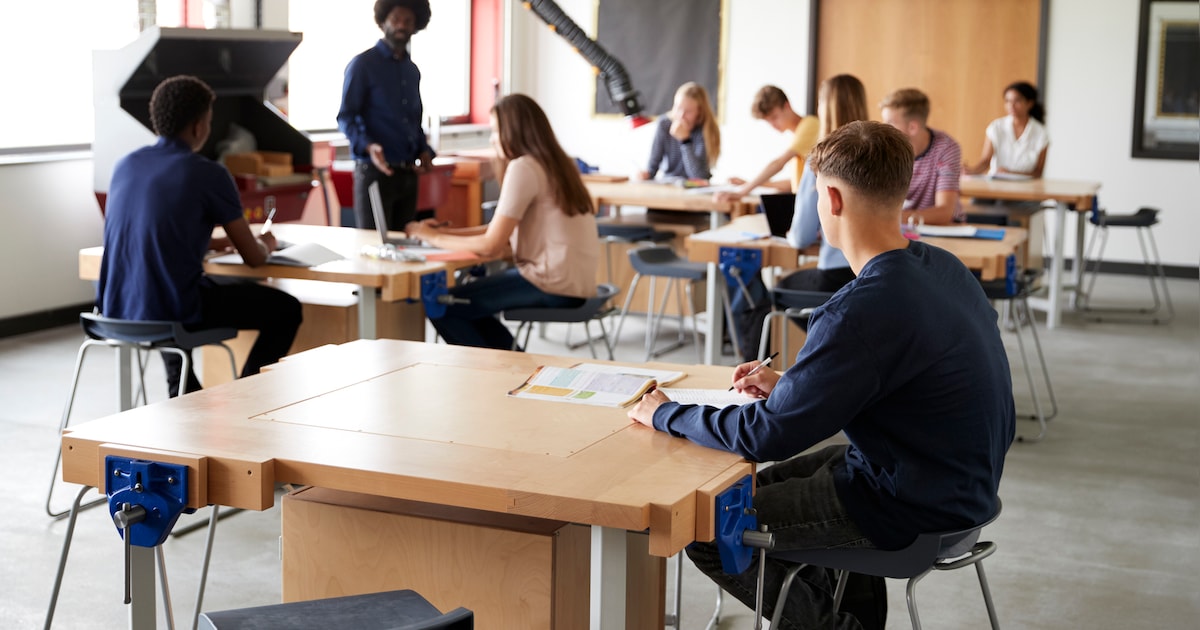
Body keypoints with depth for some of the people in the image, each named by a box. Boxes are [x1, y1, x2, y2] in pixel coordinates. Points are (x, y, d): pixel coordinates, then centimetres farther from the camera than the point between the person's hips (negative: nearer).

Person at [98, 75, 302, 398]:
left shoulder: (125, 165, 9)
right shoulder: (209, 175, -9)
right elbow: (253, 257, -3)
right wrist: (266, 244, 20)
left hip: (116, 309, 7)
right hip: (172, 311, -7)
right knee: (285, 309, 9)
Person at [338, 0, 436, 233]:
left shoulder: (412, 71, 16)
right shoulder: (362, 65, -3)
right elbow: (345, 117, -8)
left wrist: (424, 150, 5)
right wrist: (368, 146, -26)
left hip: (408, 173, 6)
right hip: (375, 170, -6)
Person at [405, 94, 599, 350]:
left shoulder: (523, 168, -13)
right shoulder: (552, 163, 16)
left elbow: (491, 245, -14)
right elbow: (504, 230, 16)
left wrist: (435, 238, -2)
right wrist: (446, 231, 11)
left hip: (554, 284, -10)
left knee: (441, 307, -5)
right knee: (469, 300, 23)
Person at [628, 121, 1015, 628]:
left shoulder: (865, 311, -29)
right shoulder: (940, 267, 0)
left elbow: (763, 436, -24)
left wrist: (665, 414, -9)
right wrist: (790, 387, 11)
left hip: (913, 510, -9)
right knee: (760, 485, 25)